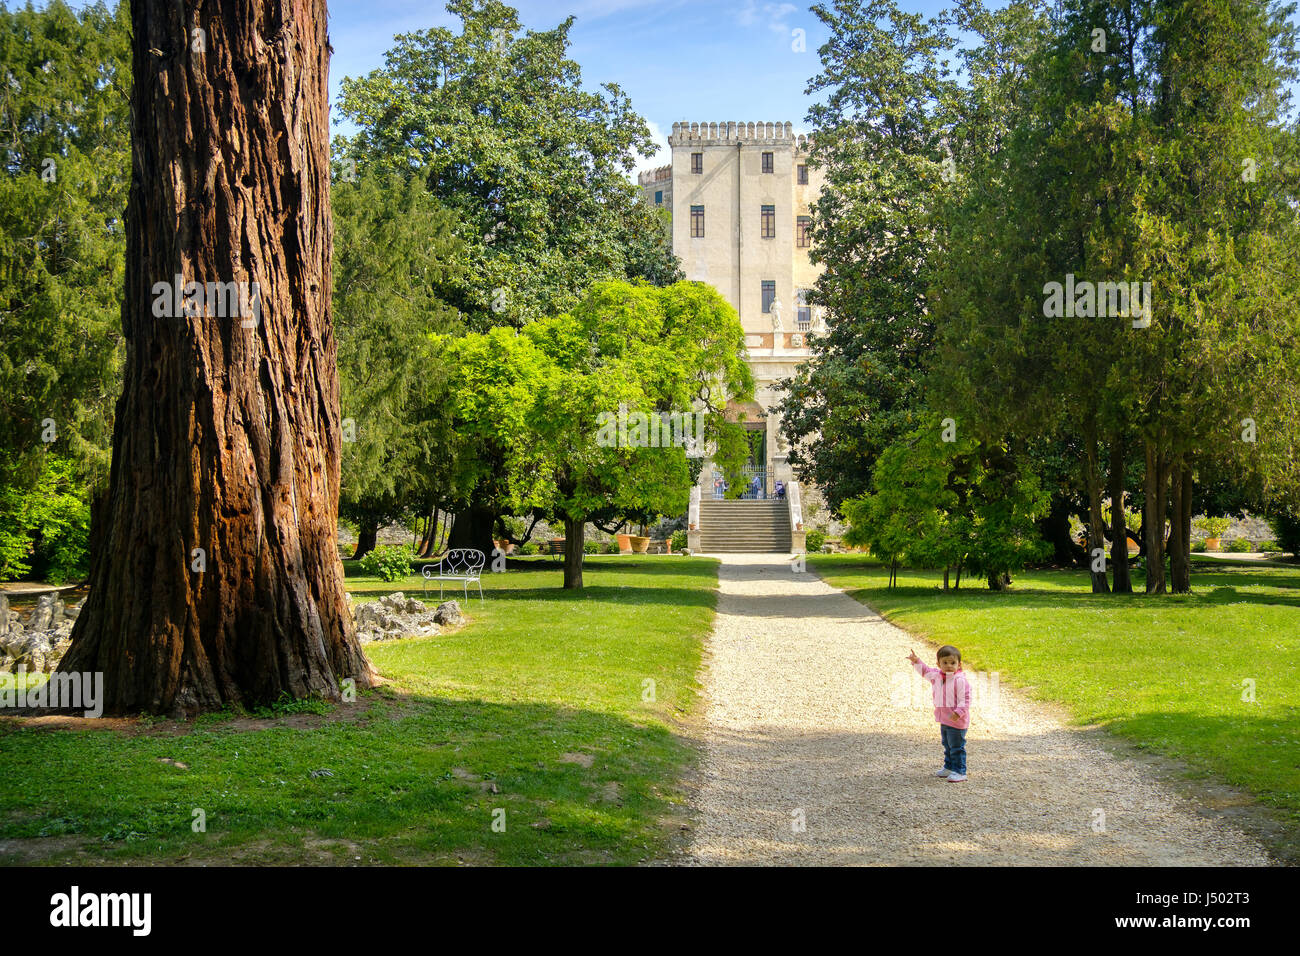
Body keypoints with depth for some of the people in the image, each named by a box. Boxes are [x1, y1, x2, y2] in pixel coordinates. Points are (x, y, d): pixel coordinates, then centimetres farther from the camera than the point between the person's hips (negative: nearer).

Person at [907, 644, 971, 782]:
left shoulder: (960, 680, -21)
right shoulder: (936, 675, 3)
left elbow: (964, 699, -22)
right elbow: (925, 671, 20)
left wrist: (958, 713, -30)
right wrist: (916, 661, 8)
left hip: (957, 721, -8)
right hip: (944, 720, 8)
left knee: (957, 747, -3)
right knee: (947, 746, 21)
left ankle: (959, 772, 3)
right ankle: (949, 768, 34)